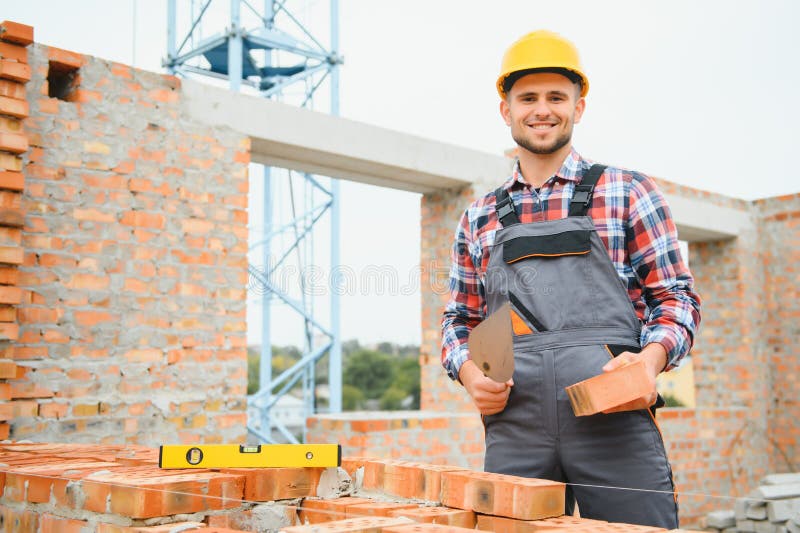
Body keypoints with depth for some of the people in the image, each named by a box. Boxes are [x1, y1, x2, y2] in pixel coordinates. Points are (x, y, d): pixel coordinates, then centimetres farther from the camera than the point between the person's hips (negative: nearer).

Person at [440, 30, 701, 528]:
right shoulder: (479, 218, 17)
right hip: (512, 432, 3)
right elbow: (460, 319, 21)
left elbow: (676, 296, 7)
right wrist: (470, 373, 0)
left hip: (615, 424, -2)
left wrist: (651, 356, -14)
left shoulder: (629, 192, 9)